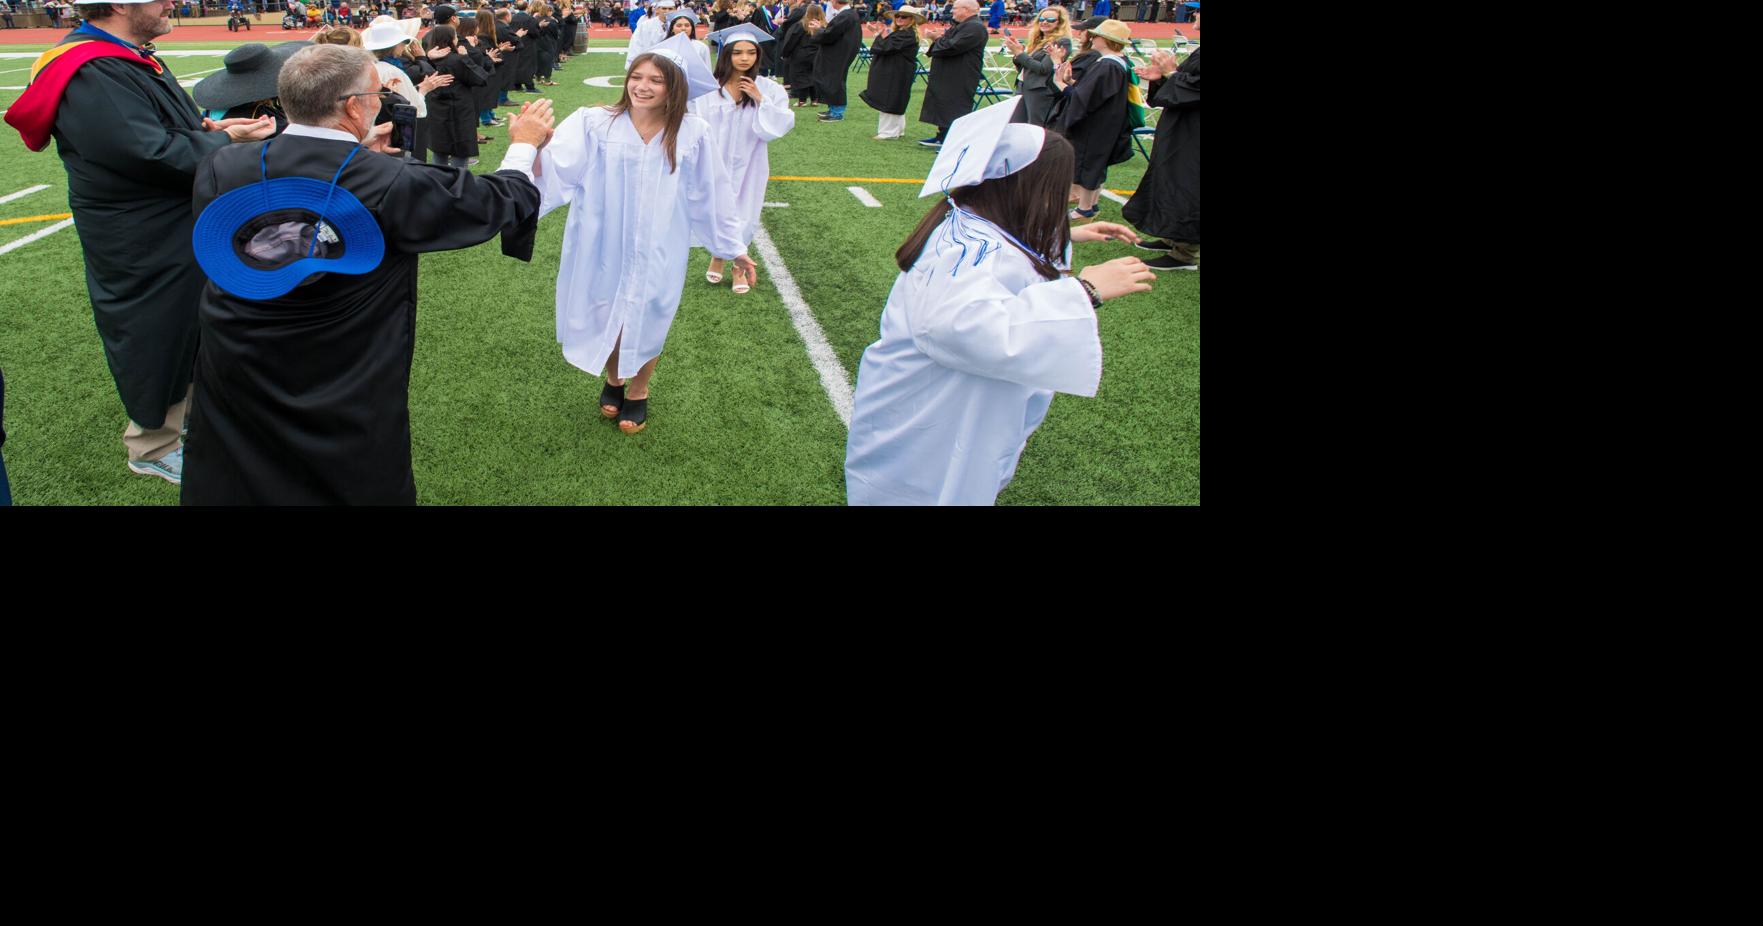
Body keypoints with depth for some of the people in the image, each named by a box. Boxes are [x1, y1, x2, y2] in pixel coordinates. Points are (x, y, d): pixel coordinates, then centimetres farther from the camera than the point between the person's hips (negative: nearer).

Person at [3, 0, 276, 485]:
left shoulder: (131, 58, 6)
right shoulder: (91, 77, -25)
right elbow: (157, 157, -29)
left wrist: (205, 128, -4)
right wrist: (224, 140, -16)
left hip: (180, 232, 10)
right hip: (145, 248, -9)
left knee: (188, 330, 23)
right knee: (158, 337, 6)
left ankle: (186, 411, 43)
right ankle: (154, 447, 24)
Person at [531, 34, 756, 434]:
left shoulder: (692, 134, -6)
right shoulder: (593, 123, -9)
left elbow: (710, 196, 4)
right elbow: (557, 168, -22)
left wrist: (733, 247, 9)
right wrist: (533, 150, -44)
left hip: (655, 253, 0)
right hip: (602, 248, 0)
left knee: (645, 324, 10)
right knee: (604, 318, 13)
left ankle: (638, 391, 39)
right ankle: (613, 380, 44)